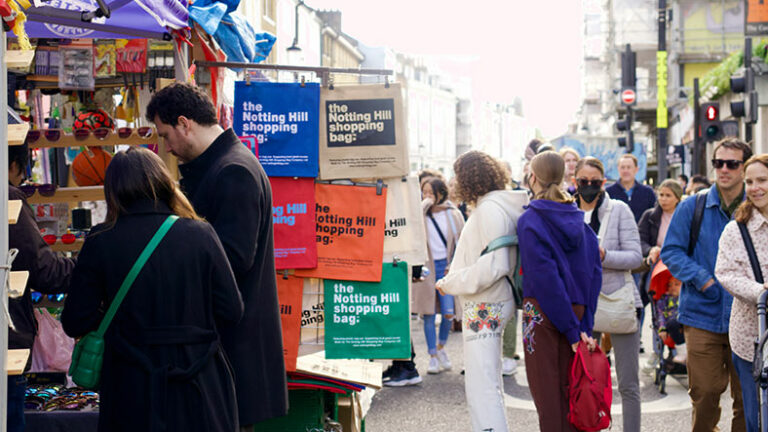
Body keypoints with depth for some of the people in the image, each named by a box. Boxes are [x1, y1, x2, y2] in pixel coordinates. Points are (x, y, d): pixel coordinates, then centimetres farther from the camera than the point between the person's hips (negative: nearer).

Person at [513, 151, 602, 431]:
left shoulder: (530, 221, -12)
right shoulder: (577, 219, 5)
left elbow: (545, 276, -18)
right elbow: (594, 271, 2)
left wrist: (572, 330, -15)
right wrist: (584, 326, 0)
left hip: (543, 313, -6)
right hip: (577, 310, 6)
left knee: (546, 390, 1)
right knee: (569, 386, 14)